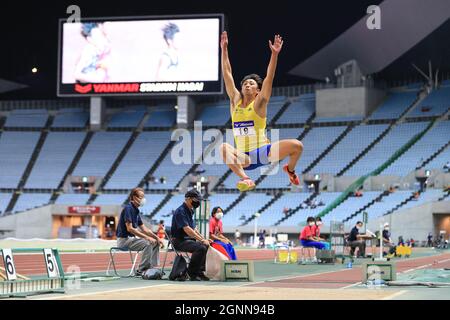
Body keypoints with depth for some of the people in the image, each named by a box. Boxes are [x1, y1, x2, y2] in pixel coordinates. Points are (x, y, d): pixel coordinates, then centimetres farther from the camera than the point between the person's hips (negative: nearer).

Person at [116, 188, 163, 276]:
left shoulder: (136, 210, 14)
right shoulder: (128, 208, -15)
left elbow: (144, 229, 15)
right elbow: (129, 228, -24)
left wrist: (156, 237, 2)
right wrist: (146, 237, -25)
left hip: (131, 238, 10)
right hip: (124, 239, -10)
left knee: (155, 243, 5)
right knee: (147, 243, -26)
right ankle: (141, 270, -19)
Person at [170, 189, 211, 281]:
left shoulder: (190, 211, 17)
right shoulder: (180, 211, -15)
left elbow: (193, 229, 21)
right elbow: (187, 229, -24)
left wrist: (204, 239, 8)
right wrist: (202, 240, -24)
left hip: (189, 239, 10)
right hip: (179, 241, -10)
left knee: (207, 245, 4)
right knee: (201, 248, -28)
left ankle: (199, 272, 4)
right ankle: (192, 273, -18)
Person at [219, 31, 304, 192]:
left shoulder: (259, 103, 0)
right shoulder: (235, 101, 9)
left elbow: (269, 78, -12)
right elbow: (227, 74, 6)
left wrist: (274, 54, -22)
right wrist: (224, 49, 1)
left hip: (262, 151, -1)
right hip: (243, 157, 1)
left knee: (296, 145, -21)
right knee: (223, 148, -29)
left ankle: (290, 169, 14)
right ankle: (245, 178, -32)